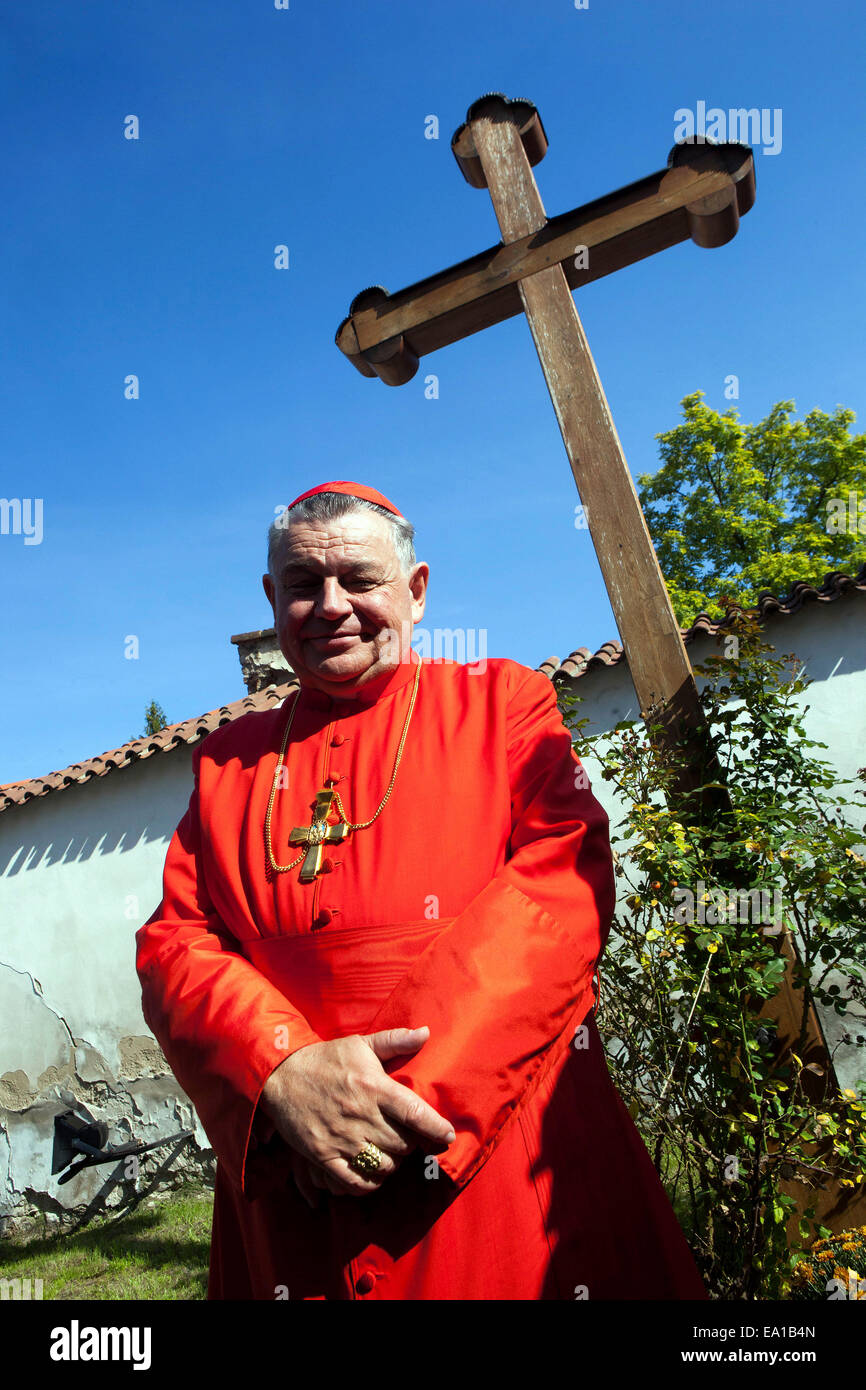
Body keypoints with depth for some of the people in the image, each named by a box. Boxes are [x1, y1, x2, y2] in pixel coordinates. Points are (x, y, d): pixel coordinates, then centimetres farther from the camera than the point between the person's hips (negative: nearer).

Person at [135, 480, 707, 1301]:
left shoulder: (501, 699, 4)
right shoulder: (229, 760, 12)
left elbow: (565, 880, -8)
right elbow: (174, 942, 5)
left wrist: (417, 1080, -18)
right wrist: (282, 1072, -15)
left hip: (504, 1152, -2)